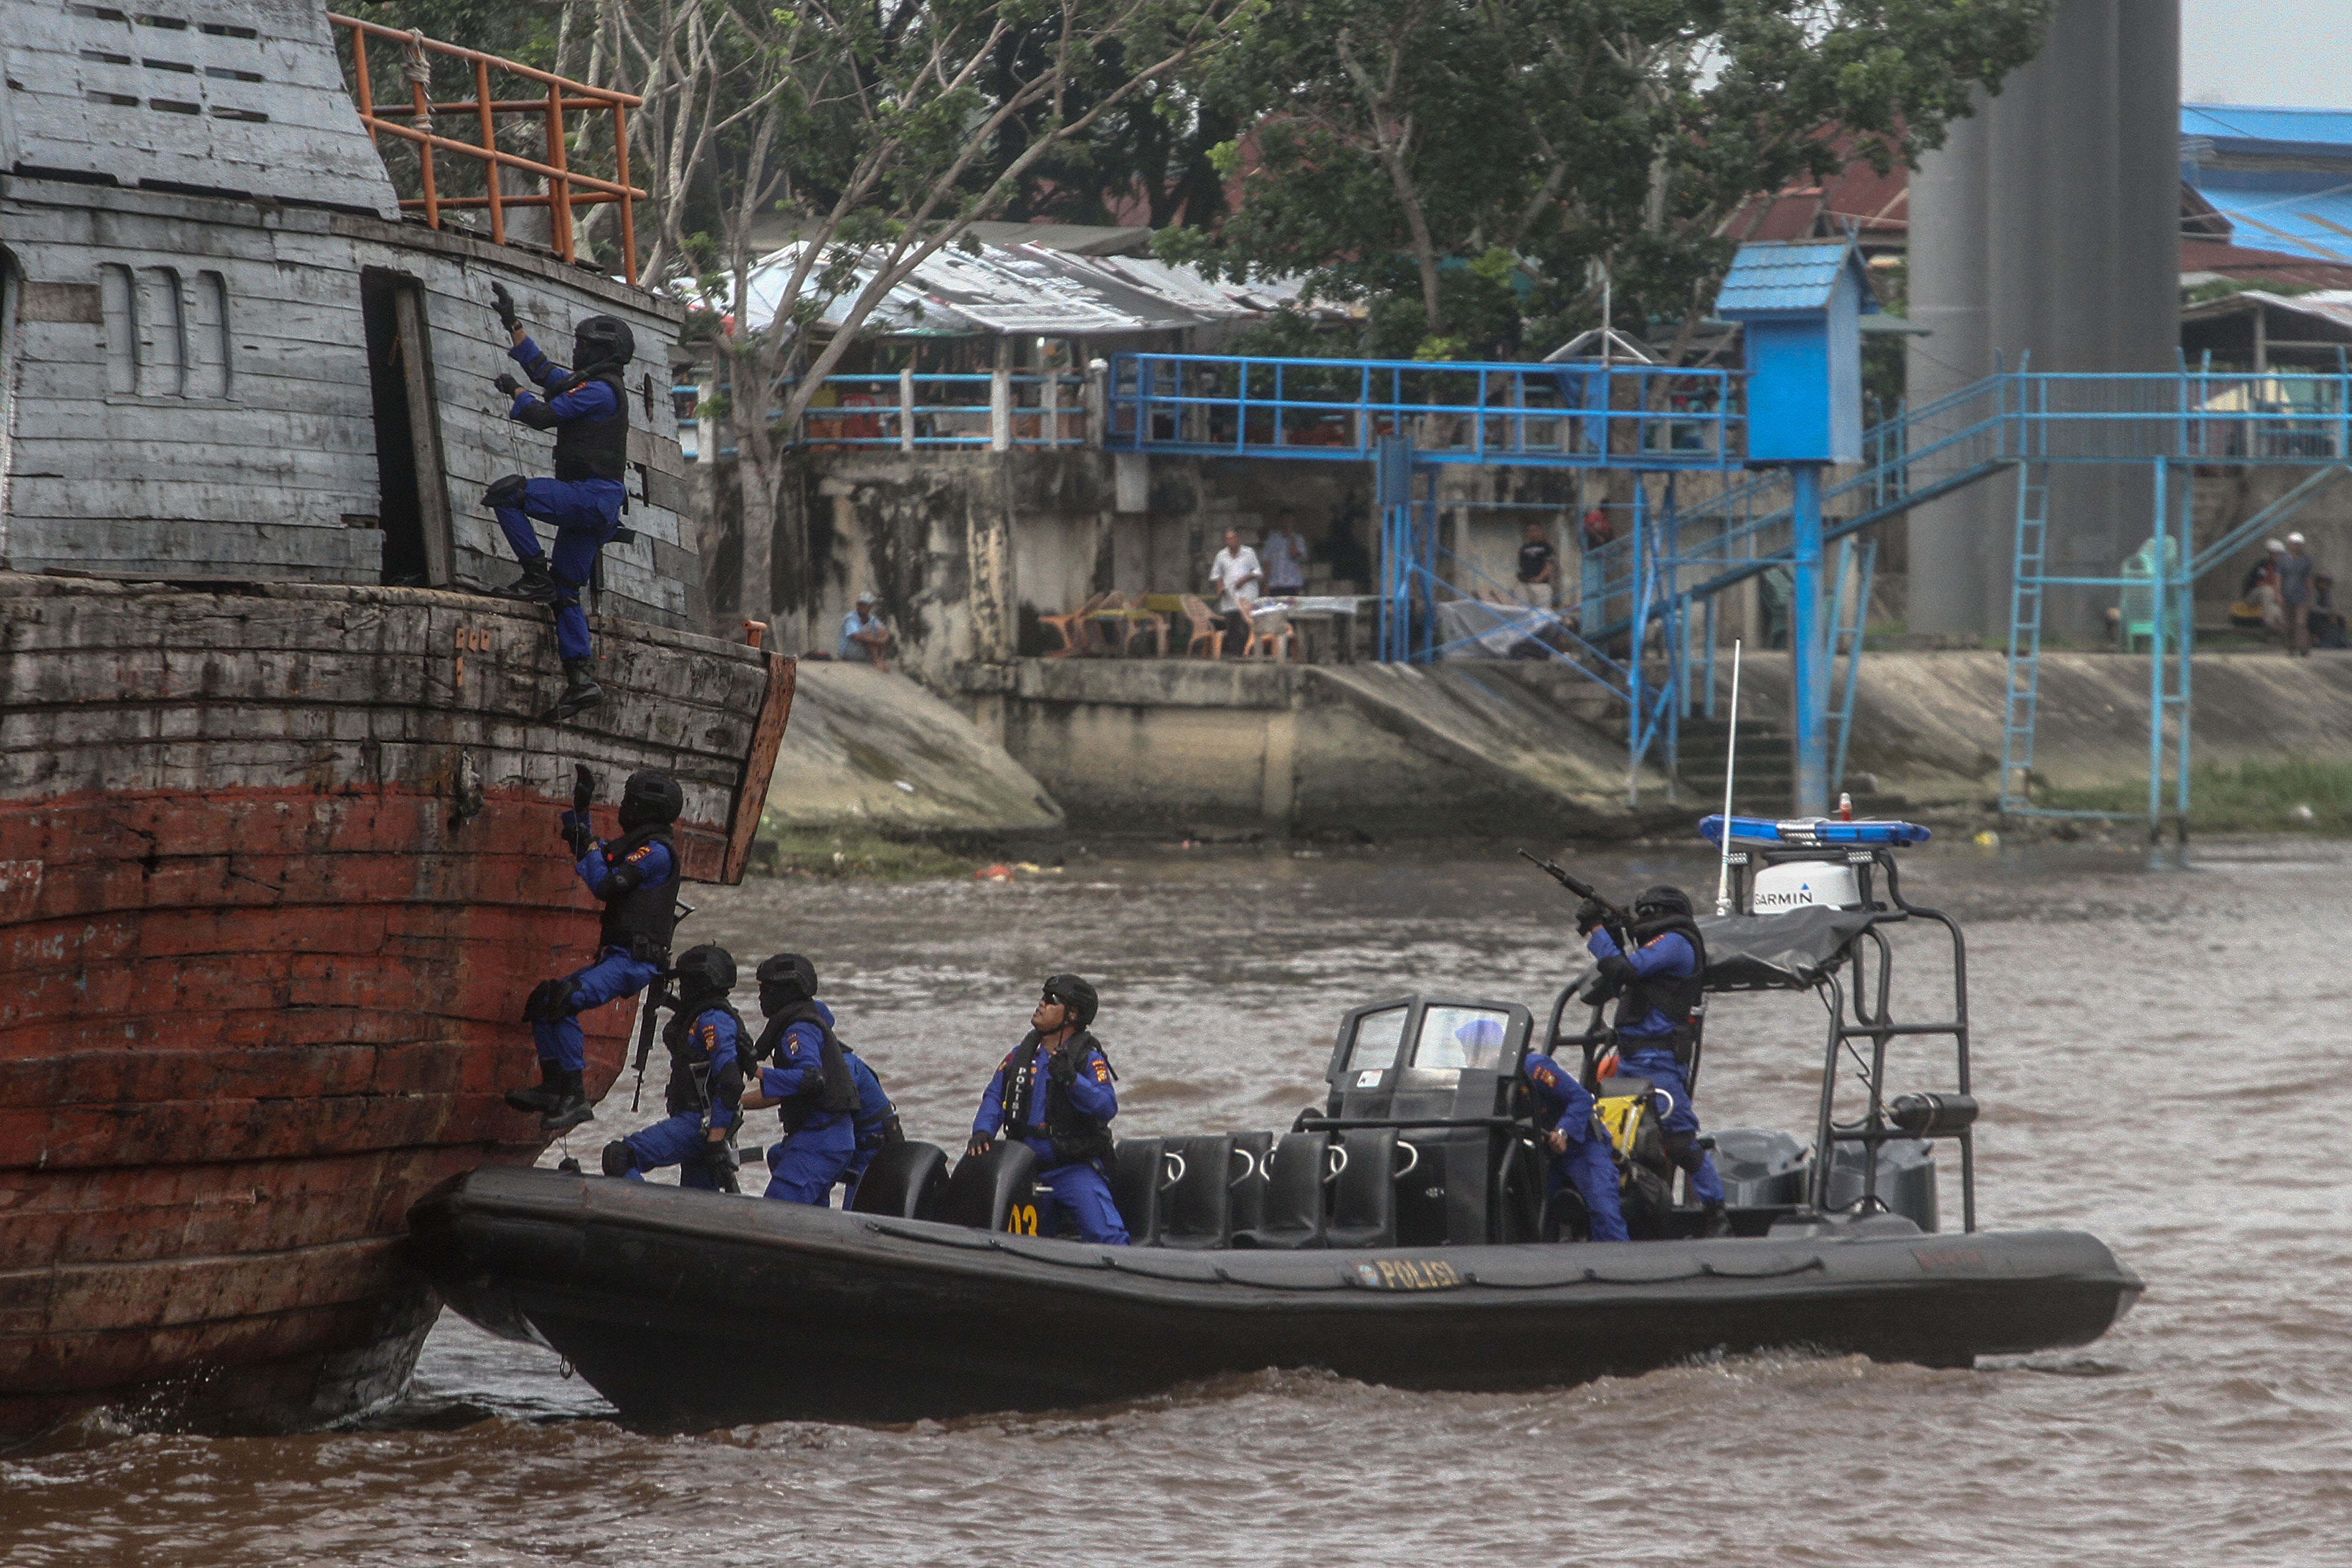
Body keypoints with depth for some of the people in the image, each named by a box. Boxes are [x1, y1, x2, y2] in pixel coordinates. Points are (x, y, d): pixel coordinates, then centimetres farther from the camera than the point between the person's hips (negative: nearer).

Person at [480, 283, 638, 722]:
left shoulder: (599, 390, -10)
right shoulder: (596, 387, 20)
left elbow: (545, 416, -15)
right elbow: (542, 369, 31)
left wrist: (515, 391, 4)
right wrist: (511, 322, 33)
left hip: (591, 494, -10)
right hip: (593, 505, 10)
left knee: (506, 494, -18)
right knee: (565, 593, 8)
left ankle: (536, 577, -17)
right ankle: (582, 680, 0)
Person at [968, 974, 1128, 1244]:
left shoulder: (1089, 1060, -7)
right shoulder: (1019, 1056, 9)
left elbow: (1108, 1107, -20)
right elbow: (995, 1098, 8)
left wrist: (1071, 1080, -34)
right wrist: (982, 1131, -11)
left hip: (1074, 1169, -6)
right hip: (1026, 1170, 6)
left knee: (1105, 1233, -22)